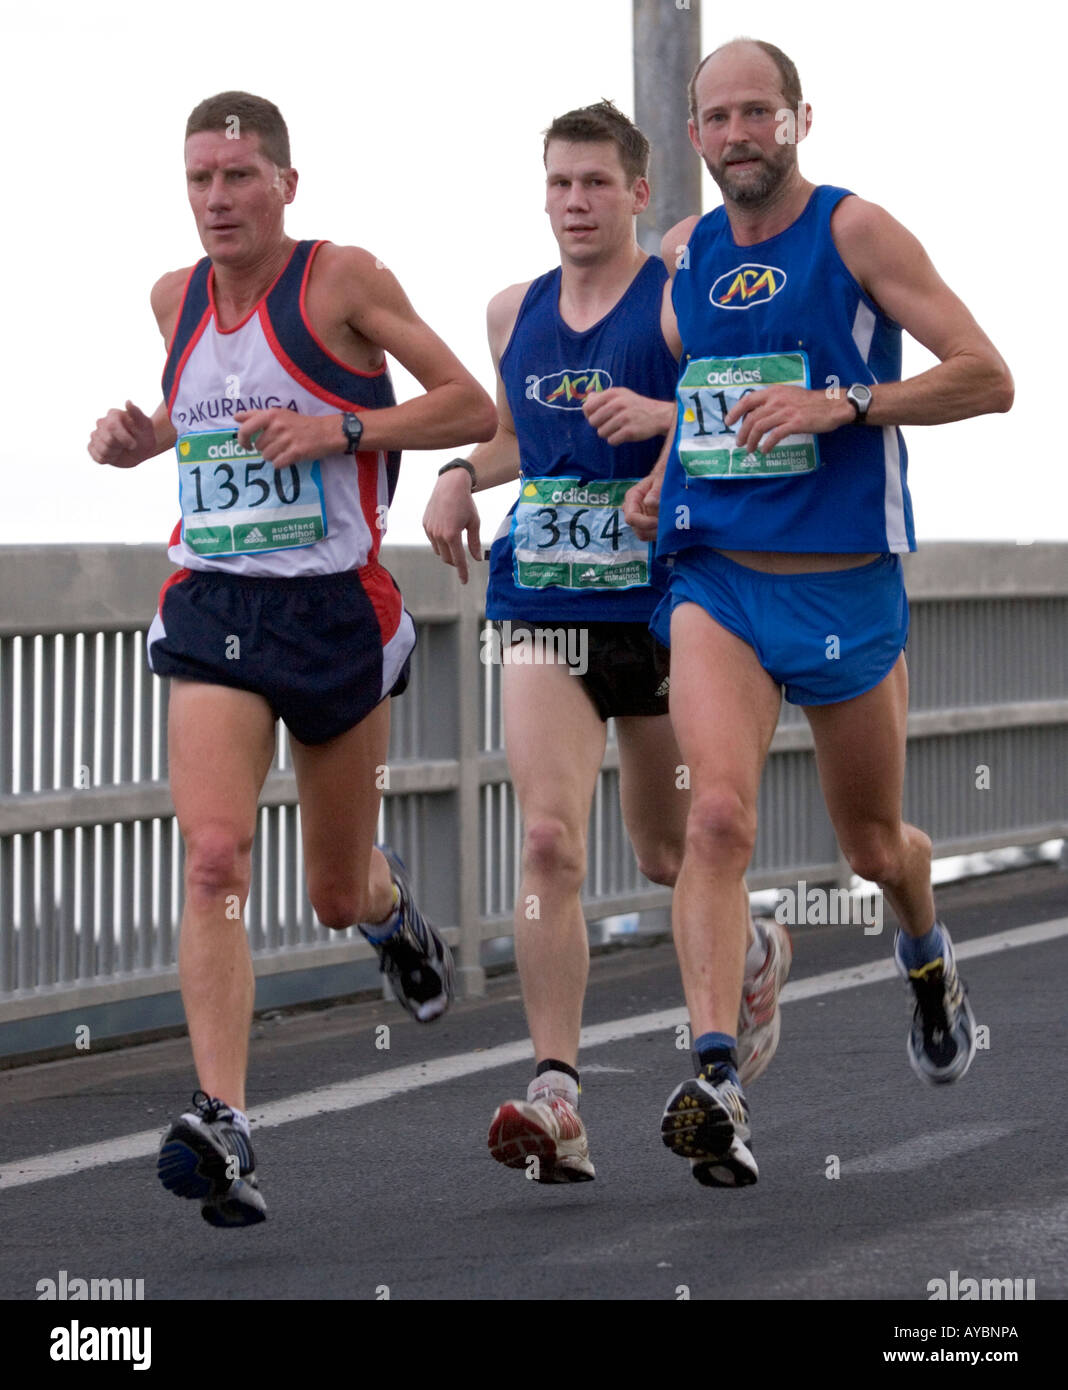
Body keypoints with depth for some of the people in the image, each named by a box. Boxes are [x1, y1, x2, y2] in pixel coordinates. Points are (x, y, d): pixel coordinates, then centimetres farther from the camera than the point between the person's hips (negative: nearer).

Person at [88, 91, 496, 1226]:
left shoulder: (344, 281, -8)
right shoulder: (176, 300, 7)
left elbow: (471, 410, -7)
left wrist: (340, 429, -20)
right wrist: (143, 439, 6)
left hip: (338, 609, -2)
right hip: (211, 610, 2)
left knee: (339, 895, 12)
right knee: (214, 860, -19)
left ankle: (391, 903, 51)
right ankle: (223, 1125, -26)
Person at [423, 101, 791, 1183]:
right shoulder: (514, 314, 11)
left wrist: (663, 416, -24)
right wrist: (464, 474, 9)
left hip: (664, 606, -3)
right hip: (544, 610, 3)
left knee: (666, 853, 12)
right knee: (549, 840, -15)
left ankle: (754, 954, 47)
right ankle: (555, 1098, -19)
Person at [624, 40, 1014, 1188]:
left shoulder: (855, 233, -7)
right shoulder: (685, 253, 8)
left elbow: (987, 378, -12)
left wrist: (841, 407, -23)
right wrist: (658, 476, 10)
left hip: (846, 585, -2)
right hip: (715, 578, 2)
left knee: (874, 848, 14)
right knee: (718, 813, -21)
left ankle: (925, 954, 50)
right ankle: (716, 1082, -28)